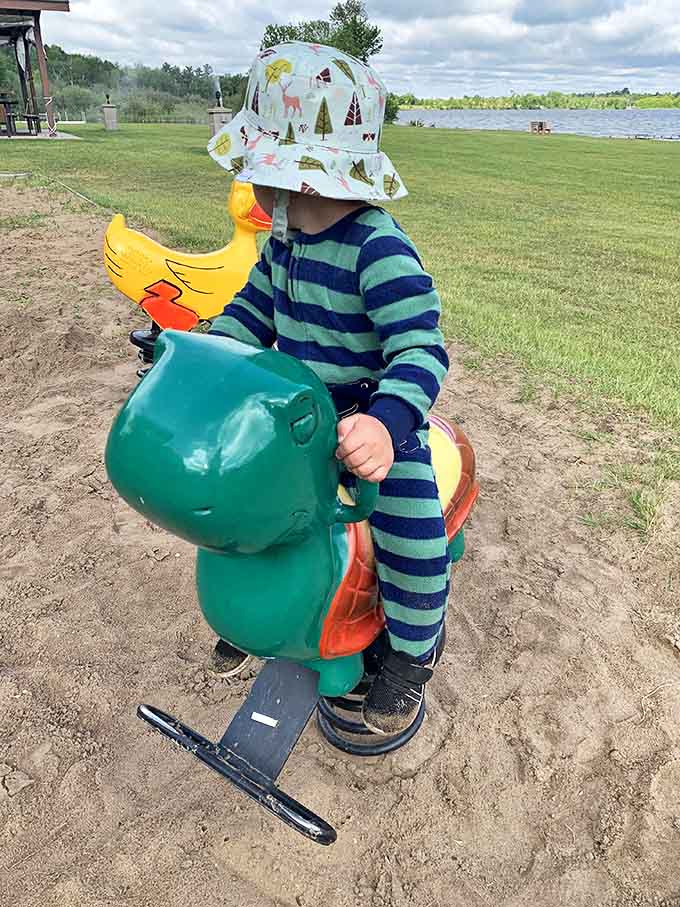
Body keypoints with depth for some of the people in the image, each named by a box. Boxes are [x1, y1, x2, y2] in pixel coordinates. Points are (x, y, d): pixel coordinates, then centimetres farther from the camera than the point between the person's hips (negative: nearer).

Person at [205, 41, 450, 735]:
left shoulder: (381, 250, -26)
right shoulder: (288, 238, 0)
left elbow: (421, 351, -32)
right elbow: (255, 308, 11)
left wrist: (387, 423, -48)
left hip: (370, 419, -7)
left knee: (412, 529, -17)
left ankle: (411, 651, 15)